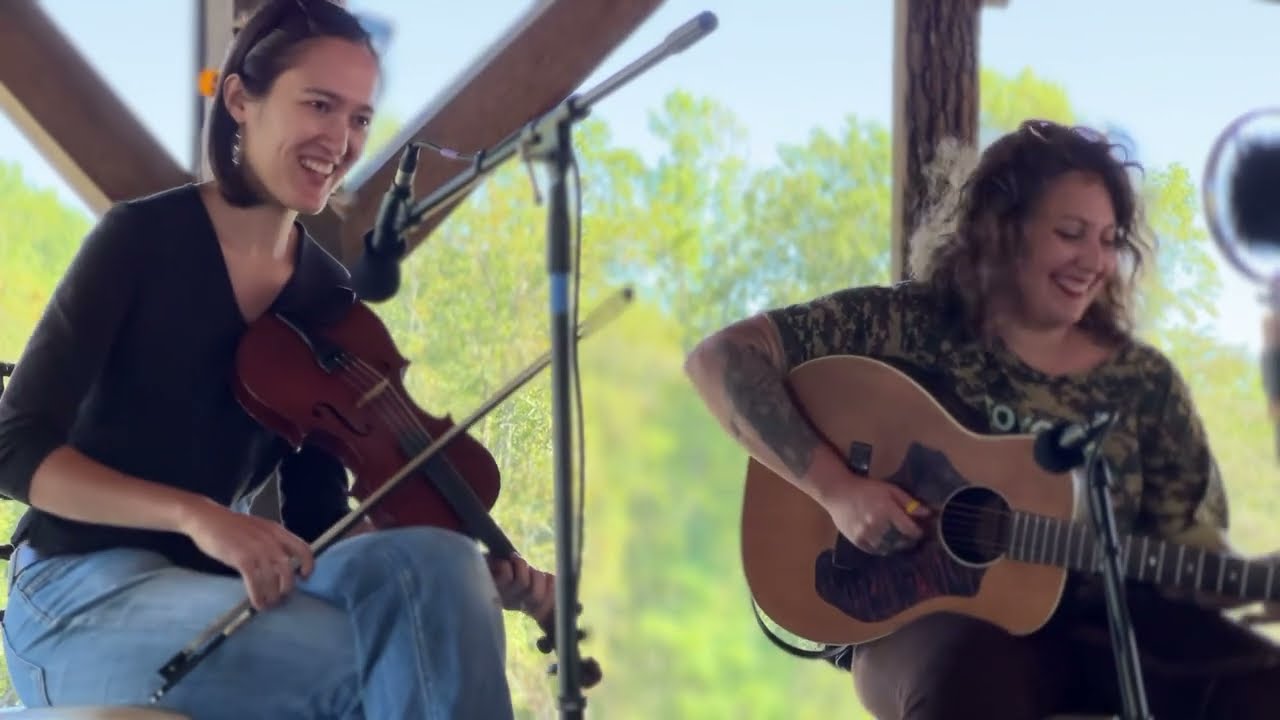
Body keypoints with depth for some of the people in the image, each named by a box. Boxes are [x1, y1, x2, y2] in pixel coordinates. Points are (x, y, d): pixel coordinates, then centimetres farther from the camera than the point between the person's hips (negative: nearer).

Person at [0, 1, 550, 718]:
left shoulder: (329, 294, 6)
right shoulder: (143, 237, -10)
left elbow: (316, 517, 7)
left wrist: (468, 575, -10)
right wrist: (196, 515, -29)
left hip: (209, 589, 5)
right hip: (85, 598, -5)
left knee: (436, 563, -24)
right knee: (391, 659, -27)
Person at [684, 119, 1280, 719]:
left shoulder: (1143, 381, 7)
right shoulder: (906, 325, 0)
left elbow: (1191, 546, 8)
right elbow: (719, 358, -5)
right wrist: (834, 486, -16)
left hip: (1093, 626, 3)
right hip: (925, 614, -3)